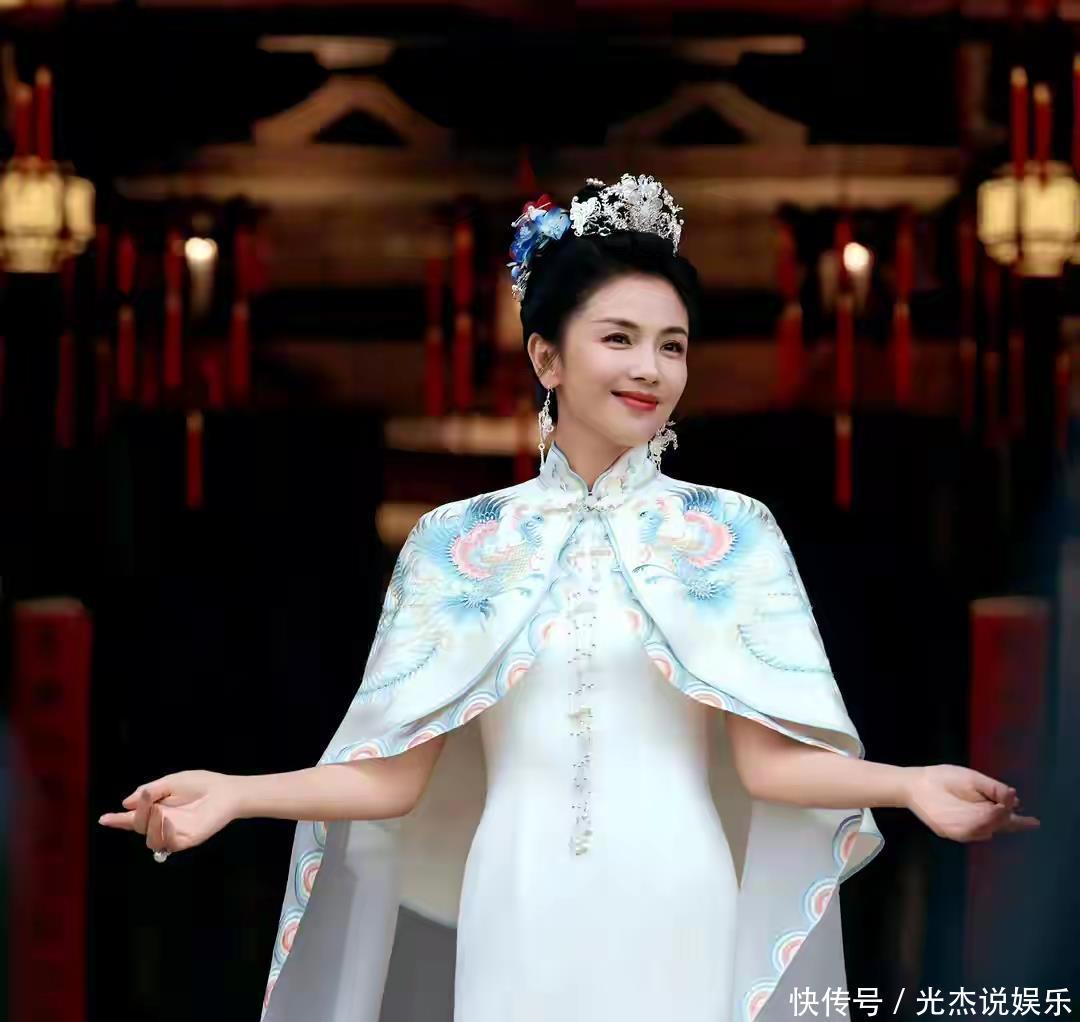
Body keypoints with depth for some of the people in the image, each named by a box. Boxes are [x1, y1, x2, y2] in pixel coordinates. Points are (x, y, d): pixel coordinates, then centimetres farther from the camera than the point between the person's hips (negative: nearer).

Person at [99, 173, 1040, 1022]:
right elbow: (394, 775, 2)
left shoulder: (729, 530, 3)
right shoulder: (464, 537, 4)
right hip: (521, 914, 1)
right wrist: (232, 795, -11)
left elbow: (769, 759, -5)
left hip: (673, 910, 0)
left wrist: (911, 784, -21)